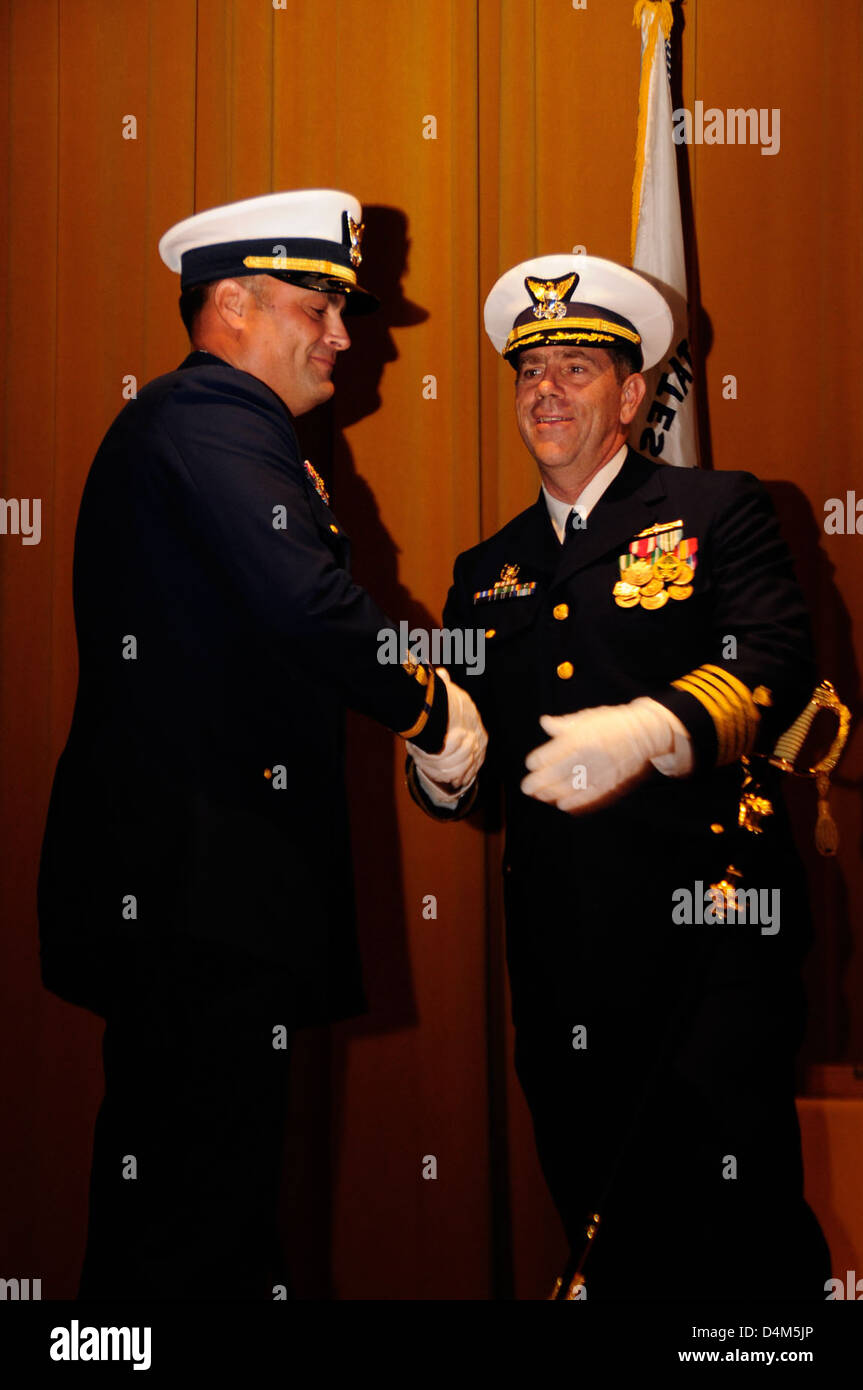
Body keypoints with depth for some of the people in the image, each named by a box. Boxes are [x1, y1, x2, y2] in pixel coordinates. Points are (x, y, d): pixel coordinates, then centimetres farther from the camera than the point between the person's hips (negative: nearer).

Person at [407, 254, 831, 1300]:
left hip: (708, 926, -4)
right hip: (557, 939, 5)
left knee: (738, 1230, -7)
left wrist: (650, 730, -31)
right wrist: (440, 761, -10)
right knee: (598, 1222, 12)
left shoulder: (718, 513, 4)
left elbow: (778, 663, -13)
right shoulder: (487, 573, 17)